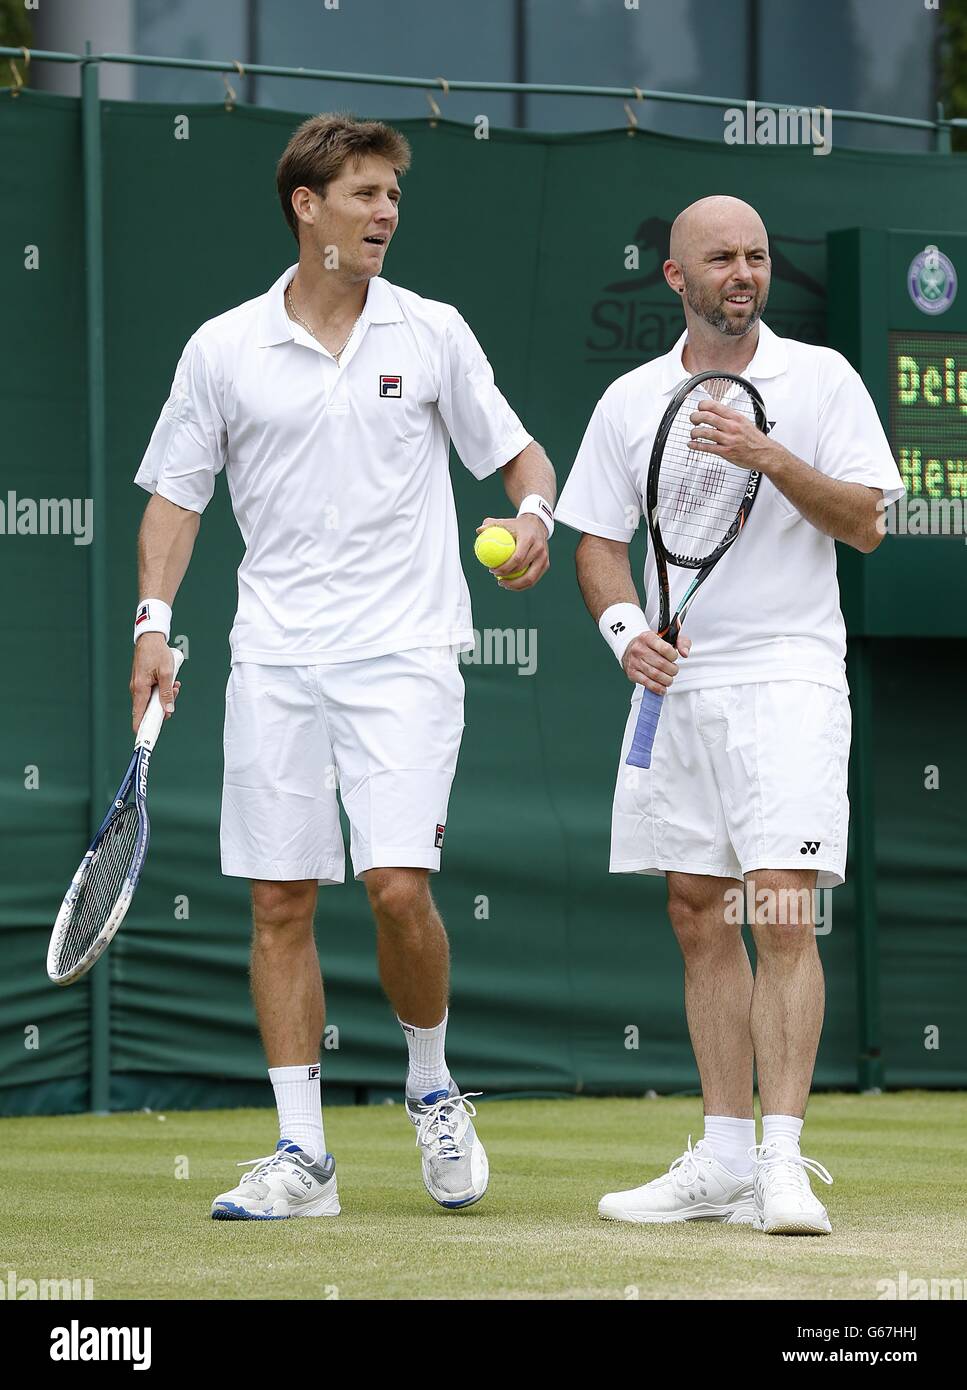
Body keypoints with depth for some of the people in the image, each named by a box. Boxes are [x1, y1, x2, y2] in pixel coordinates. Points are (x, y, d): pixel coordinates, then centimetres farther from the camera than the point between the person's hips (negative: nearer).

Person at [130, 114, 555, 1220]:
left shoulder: (432, 333, 5)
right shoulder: (223, 350, 5)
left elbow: (517, 452, 12)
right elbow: (175, 494, 11)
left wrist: (533, 514, -10)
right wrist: (155, 620, -1)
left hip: (404, 654, -1)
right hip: (275, 662, 1)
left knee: (398, 886, -14)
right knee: (279, 903, 0)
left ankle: (432, 1091, 12)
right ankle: (301, 1155, 6)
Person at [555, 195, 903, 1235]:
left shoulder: (821, 379, 2)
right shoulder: (630, 402, 11)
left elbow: (866, 523, -4)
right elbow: (599, 542, 12)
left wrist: (774, 459, -18)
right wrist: (627, 631, -6)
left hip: (789, 675, -4)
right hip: (676, 684, 4)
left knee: (781, 913, -15)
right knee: (700, 920, 6)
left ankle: (782, 1160, -16)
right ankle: (723, 1160, 12)